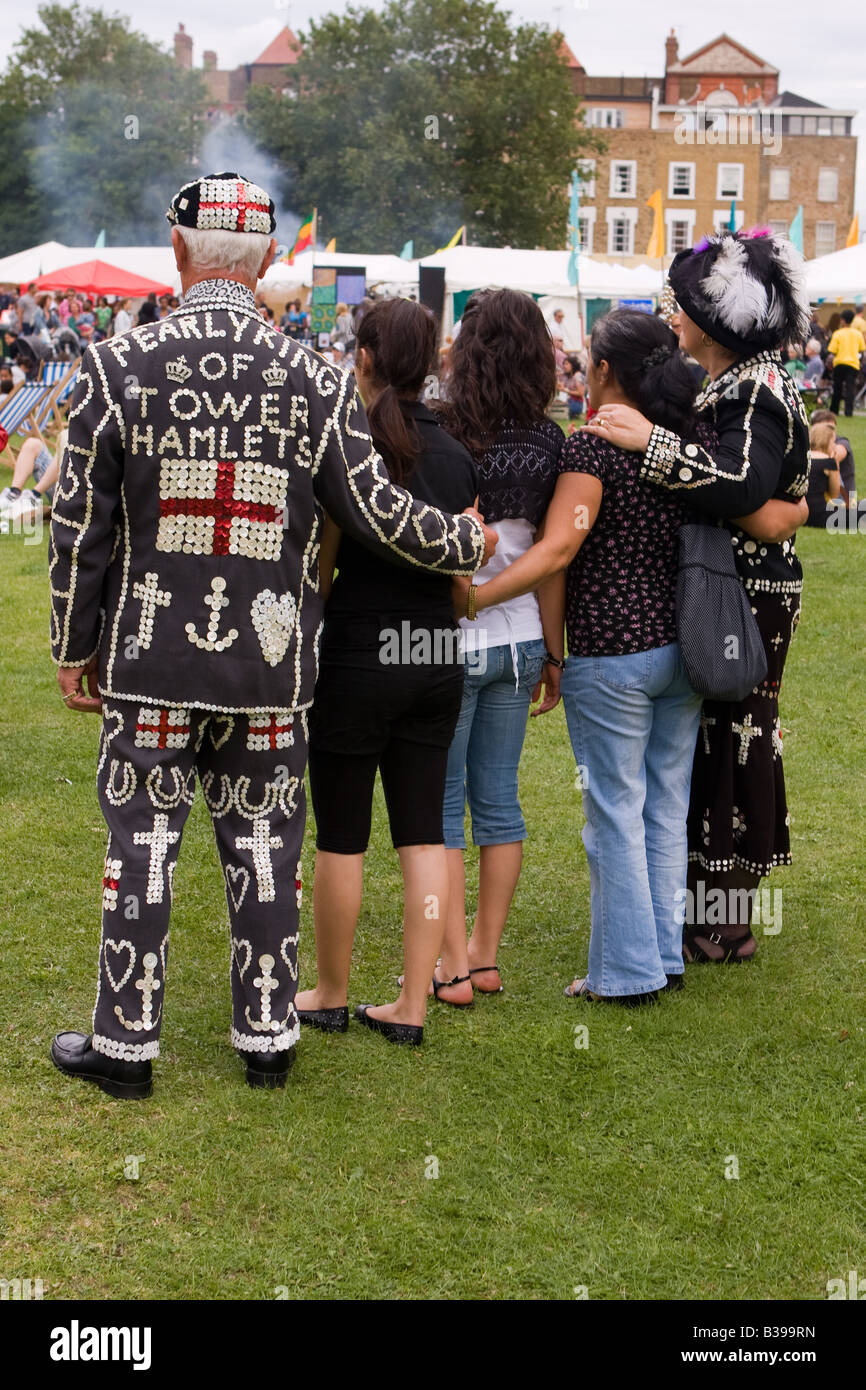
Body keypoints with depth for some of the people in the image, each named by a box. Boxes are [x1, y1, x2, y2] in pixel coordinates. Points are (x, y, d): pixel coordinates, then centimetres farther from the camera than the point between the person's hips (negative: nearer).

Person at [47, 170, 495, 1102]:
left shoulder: (117, 367, -7)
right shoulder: (313, 380, -4)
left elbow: (79, 525, -4)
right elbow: (377, 513, -1)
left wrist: (73, 647, 8)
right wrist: (468, 542, 18)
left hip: (148, 662, -1)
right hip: (270, 668, 1)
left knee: (141, 848, 7)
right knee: (263, 850, 12)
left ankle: (125, 1042, 16)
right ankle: (266, 1037, 22)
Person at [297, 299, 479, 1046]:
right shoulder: (458, 456, 4)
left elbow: (317, 567, -6)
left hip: (357, 655, -5)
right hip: (438, 661, 5)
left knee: (342, 837, 7)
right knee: (425, 833, 8)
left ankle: (331, 996, 20)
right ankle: (412, 1005, 12)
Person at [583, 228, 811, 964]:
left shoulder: (758, 391, -18)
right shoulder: (730, 384, 13)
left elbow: (742, 487, -33)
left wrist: (653, 441, -32)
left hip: (747, 598, -10)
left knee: (732, 740, -3)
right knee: (716, 740, 14)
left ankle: (723, 927, 7)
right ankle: (712, 902, 24)